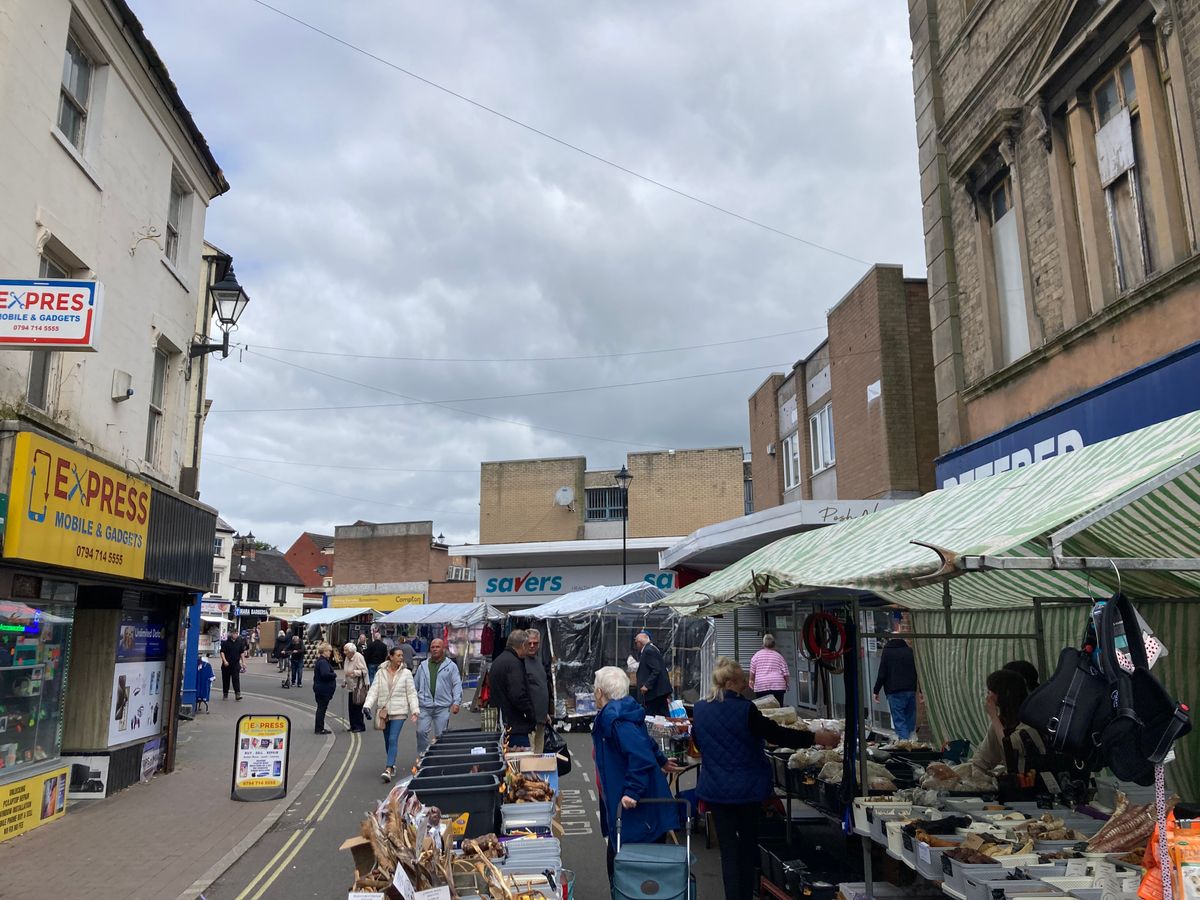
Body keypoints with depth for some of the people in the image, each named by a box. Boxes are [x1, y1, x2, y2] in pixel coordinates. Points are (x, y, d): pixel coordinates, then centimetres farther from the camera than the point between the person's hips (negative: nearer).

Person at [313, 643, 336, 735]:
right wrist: (334, 675, -19)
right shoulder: (323, 662, -20)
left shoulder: (320, 661, 14)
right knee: (322, 708, -2)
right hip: (324, 689, -10)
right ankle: (319, 729, 5)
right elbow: (325, 674, -32)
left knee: (321, 708, 17)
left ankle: (319, 728, 26)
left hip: (319, 688, 10)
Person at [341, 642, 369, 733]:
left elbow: (364, 671, -17)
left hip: (360, 686, -8)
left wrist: (353, 672, -29)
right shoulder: (347, 658, 10)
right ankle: (353, 725, 18)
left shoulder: (358, 657, -14)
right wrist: (344, 682, 17)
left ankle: (360, 726, 1)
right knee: (351, 707, 8)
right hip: (351, 686, 8)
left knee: (357, 707, -8)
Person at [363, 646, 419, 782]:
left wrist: (415, 710, -8)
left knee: (393, 739, -13)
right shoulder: (381, 673, 4)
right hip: (383, 711, 3)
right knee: (387, 740, 12)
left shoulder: (406, 673, 0)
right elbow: (374, 690, 0)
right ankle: (392, 765, 29)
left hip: (399, 711, -3)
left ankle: (389, 770, -16)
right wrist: (367, 705, -14)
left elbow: (411, 693, 0)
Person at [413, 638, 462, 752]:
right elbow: (415, 684, 17)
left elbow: (457, 685, 1)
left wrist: (456, 702, -8)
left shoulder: (451, 666, 4)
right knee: (421, 732, -6)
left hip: (443, 706, -1)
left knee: (440, 735, 3)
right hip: (424, 706, 2)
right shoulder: (423, 666, 12)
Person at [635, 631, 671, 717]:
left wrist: (647, 685, -21)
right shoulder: (652, 648, 16)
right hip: (661, 690, 10)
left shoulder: (649, 650, -14)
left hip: (654, 691, -10)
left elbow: (656, 670, -22)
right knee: (663, 716, 9)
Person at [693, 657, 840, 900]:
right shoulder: (745, 710, -19)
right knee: (748, 843, 16)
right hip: (747, 788, -3)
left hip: (716, 789, 3)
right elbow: (777, 735, -15)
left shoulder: (700, 710, -4)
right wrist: (815, 738, -7)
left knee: (728, 848, 10)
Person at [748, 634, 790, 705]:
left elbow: (752, 671, 5)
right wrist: (786, 683, 21)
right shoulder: (779, 656, 9)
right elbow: (786, 673, 6)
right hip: (778, 686, 1)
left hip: (761, 686, 0)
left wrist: (751, 680, 21)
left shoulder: (757, 655, 7)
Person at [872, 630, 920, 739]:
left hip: (895, 692, -4)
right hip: (911, 690, 4)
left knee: (899, 720, -6)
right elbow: (918, 672, 12)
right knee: (910, 719, 13)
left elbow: (882, 674, -5)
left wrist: (876, 690, 3)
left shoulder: (887, 652, -2)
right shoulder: (910, 651, 10)